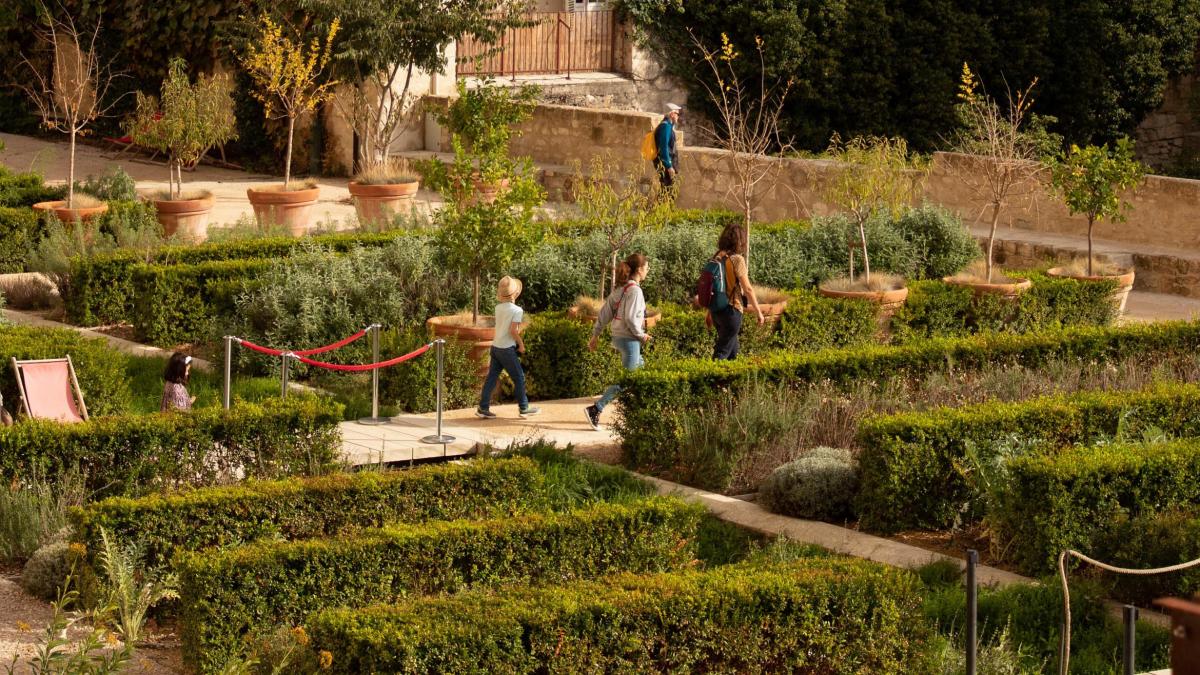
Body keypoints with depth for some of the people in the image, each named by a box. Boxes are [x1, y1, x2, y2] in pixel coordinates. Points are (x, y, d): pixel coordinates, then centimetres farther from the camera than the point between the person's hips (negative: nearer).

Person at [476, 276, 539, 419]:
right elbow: (513, 330, -19)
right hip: (507, 349, -6)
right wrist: (521, 344, -8)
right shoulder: (517, 310, -14)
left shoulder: (498, 307, 5)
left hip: (495, 346, 6)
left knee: (492, 377, 7)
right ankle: (524, 408, 15)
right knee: (519, 378, 7)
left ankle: (483, 408, 3)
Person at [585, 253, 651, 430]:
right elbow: (630, 319, -23)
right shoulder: (634, 290, -18)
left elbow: (605, 312, 10)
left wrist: (596, 334, 14)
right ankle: (595, 410, -11)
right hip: (629, 340, -9)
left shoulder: (619, 288, 8)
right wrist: (641, 335, -9)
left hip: (618, 337, 9)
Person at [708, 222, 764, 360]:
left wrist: (710, 312, 20)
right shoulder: (737, 259, -16)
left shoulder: (717, 257, 5)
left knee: (733, 351, 20)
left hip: (716, 310, 7)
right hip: (731, 310, -7)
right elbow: (748, 289, -14)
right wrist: (758, 311, -5)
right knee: (722, 353, -3)